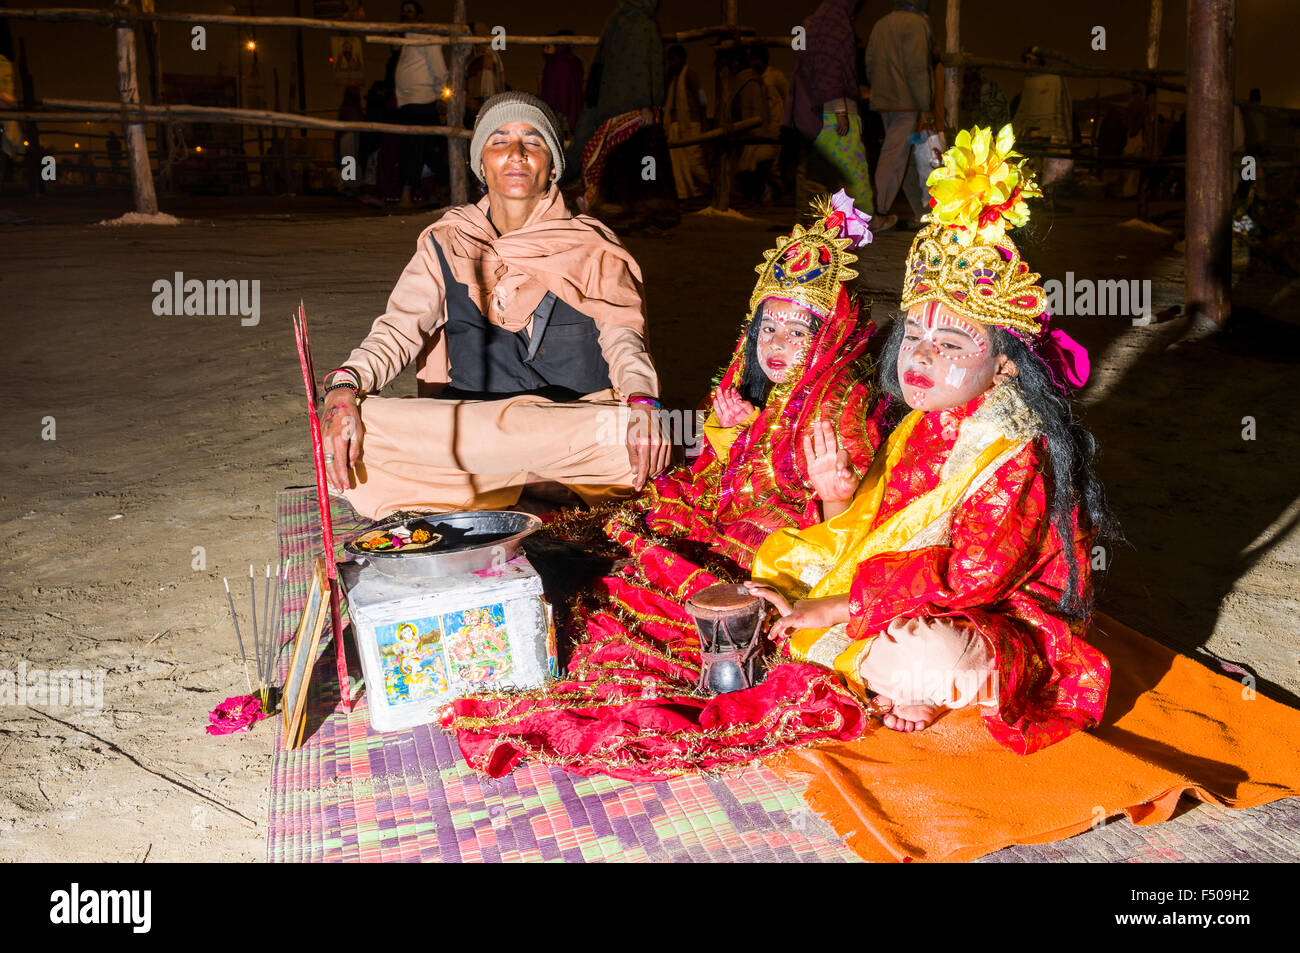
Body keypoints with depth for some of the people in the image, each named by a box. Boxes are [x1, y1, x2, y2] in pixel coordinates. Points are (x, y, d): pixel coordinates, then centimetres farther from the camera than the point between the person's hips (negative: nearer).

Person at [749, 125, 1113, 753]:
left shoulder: (1016, 459, -23)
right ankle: (887, 678, -5)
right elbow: (865, 536, 11)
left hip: (1002, 625, -9)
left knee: (922, 656, -42)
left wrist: (834, 609, -27)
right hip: (901, 605, 9)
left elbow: (969, 576, -30)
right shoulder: (918, 431, 3)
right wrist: (836, 493, -11)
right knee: (781, 555, 8)